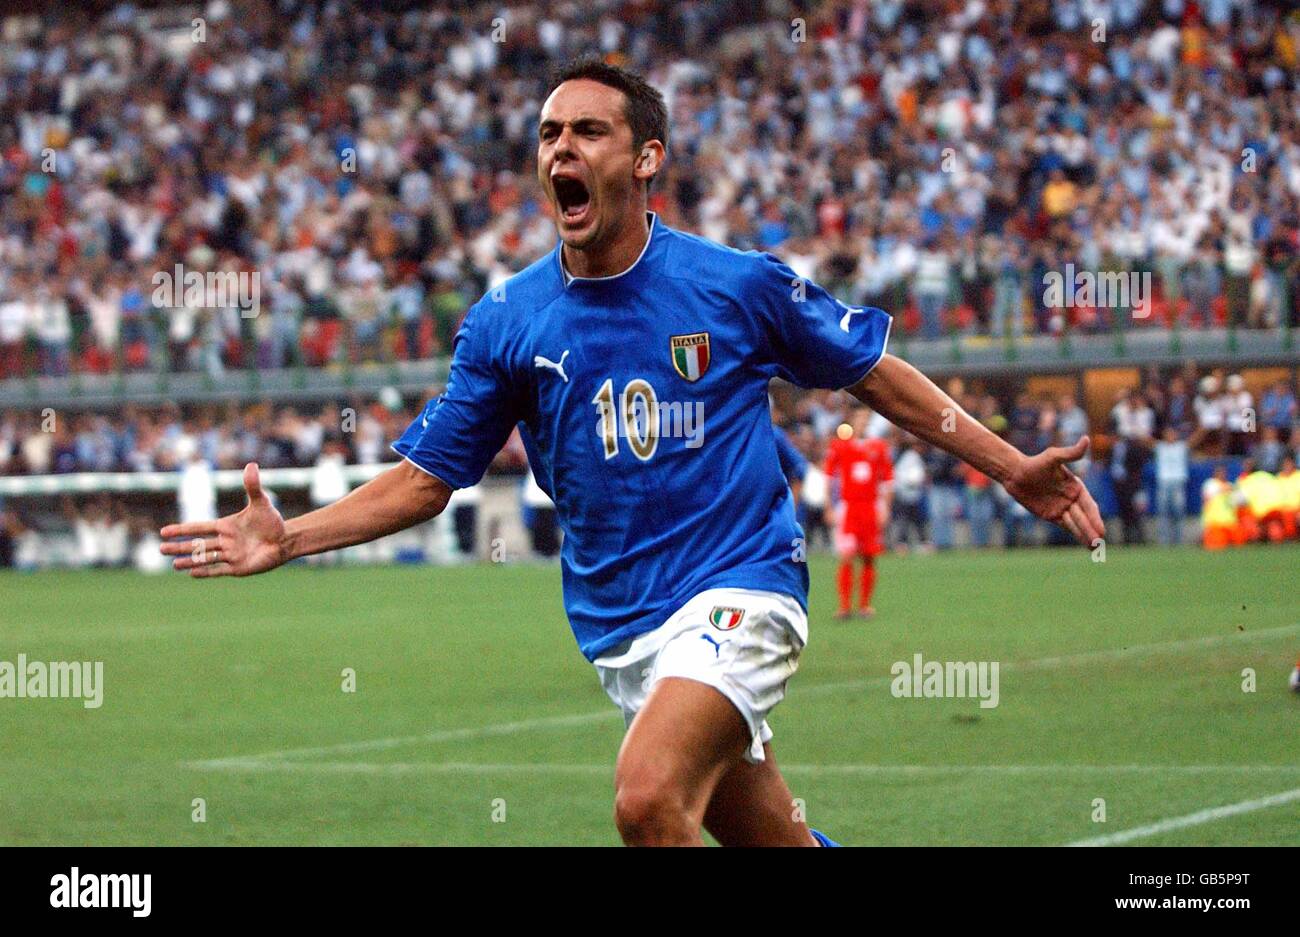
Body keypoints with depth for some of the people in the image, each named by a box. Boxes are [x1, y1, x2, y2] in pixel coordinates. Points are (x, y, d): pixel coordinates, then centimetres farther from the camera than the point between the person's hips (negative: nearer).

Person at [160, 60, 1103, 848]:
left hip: (741, 588, -4)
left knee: (649, 798, -27)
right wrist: (288, 538, -6)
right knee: (774, 838, 7)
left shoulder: (741, 283, -6)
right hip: (620, 625, 4)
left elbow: (876, 373, 8)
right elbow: (425, 478, 7)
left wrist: (1011, 468, 5)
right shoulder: (505, 319, 1)